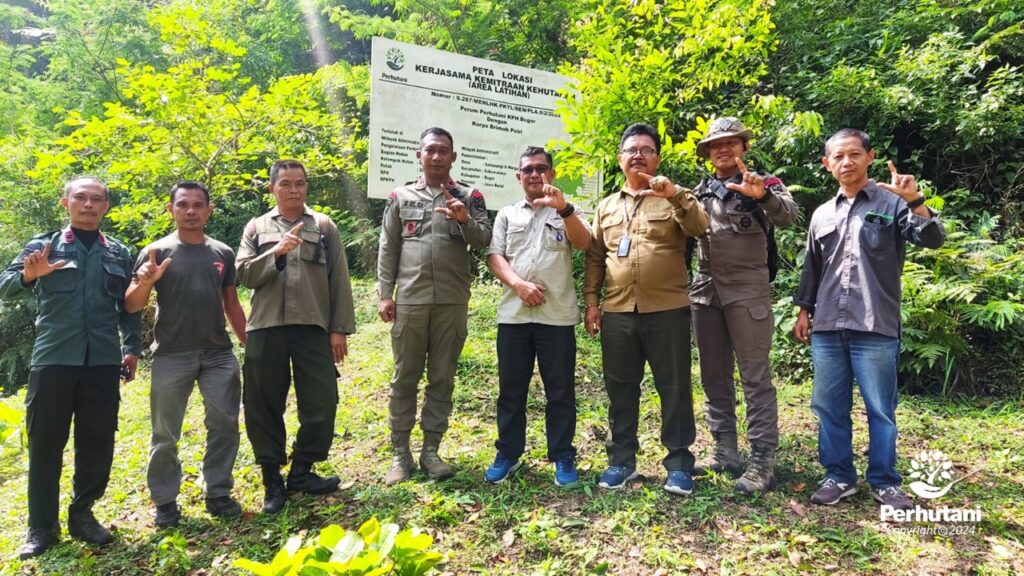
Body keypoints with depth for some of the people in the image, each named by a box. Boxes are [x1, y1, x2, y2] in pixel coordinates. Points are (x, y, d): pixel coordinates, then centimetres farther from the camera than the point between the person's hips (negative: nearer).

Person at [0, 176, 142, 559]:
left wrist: (132, 346, 5)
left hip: (102, 362, 2)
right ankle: (41, 528, 16)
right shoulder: (43, 246, 6)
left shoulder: (119, 254, 12)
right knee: (45, 445, 4)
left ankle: (82, 515, 23)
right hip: (52, 360, -2)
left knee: (98, 444, 7)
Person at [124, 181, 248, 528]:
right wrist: (145, 283, -24)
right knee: (166, 433, 5)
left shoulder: (223, 253, 9)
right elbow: (131, 306, -3)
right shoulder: (156, 251, 0)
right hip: (171, 356, -2)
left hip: (219, 353, 3)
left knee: (224, 425, 4)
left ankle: (219, 493, 17)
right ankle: (165, 501, 18)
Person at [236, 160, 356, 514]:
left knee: (321, 403, 0)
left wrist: (340, 329, -2)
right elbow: (243, 274, 1)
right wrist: (277, 252, -13)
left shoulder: (324, 226, 9)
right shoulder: (257, 228, 11)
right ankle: (272, 478, 20)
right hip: (266, 328, 1)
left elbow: (339, 280, 4)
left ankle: (301, 472, 19)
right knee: (264, 406, 5)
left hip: (313, 328, 0)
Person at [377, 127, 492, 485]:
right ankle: (400, 453, 14)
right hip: (410, 301, 0)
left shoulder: (469, 197, 9)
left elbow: (484, 241, 2)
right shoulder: (401, 197, 9)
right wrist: (385, 295, 0)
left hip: (452, 302, 0)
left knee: (442, 378, 6)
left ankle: (431, 450, 16)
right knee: (404, 378, 4)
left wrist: (465, 220, -17)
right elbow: (388, 250, 8)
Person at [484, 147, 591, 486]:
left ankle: (563, 457, 16)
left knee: (560, 390, 4)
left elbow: (584, 244, -8)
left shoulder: (567, 212, 11)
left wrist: (563, 208, -24)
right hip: (513, 314, 2)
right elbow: (494, 256, 6)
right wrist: (519, 284, -12)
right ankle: (508, 454, 21)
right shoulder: (506, 215, 16)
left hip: (557, 315, -2)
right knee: (511, 389, 8)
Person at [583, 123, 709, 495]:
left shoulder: (673, 200, 6)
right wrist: (591, 301, 7)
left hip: (667, 311, -3)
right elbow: (595, 258, 14)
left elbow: (701, 227, -12)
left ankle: (679, 463, 15)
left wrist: (675, 194, -24)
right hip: (617, 312, 3)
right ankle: (622, 460, 22)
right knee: (620, 389, 10)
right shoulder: (607, 206, 15)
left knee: (674, 389, 3)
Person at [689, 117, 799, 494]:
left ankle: (762, 460, 2)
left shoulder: (762, 183, 1)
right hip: (705, 291, 6)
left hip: (747, 292, -5)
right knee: (714, 376, 10)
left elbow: (788, 215, -19)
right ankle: (725, 450, 20)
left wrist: (763, 196, -36)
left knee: (755, 377, -3)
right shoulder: (700, 191, 15)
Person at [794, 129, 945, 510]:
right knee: (829, 407, 8)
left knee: (880, 409, 4)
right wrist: (804, 311, 16)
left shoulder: (892, 204, 3)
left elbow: (934, 239, -10)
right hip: (827, 328, 4)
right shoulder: (822, 214, 15)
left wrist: (915, 201, -24)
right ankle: (839, 476, 21)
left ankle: (885, 482, 18)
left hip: (875, 328, -4)